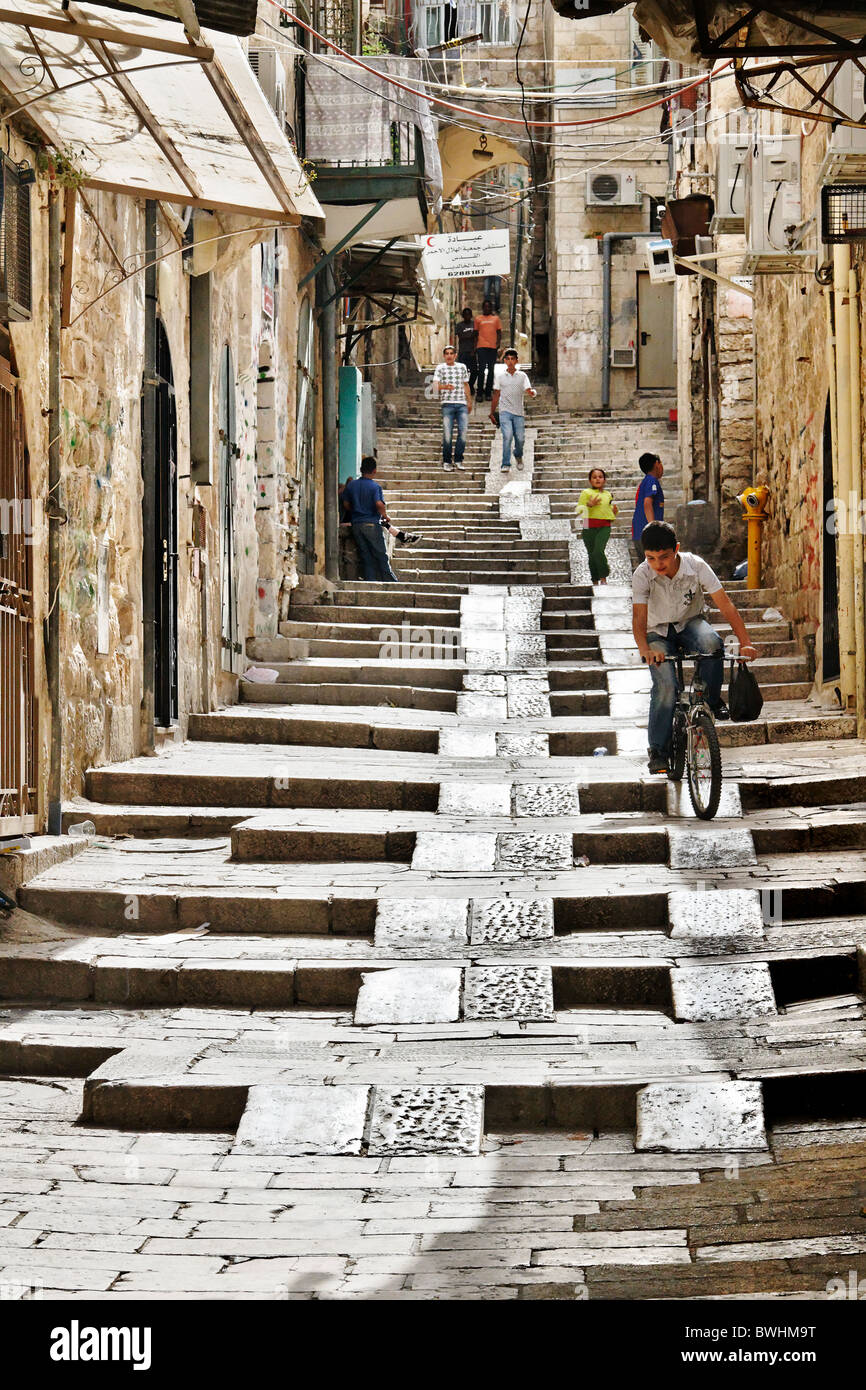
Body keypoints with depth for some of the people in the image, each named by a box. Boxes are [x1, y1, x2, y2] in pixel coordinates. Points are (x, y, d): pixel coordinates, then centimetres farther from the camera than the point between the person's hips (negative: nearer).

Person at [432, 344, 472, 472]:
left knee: (463, 431, -8)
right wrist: (445, 386, -28)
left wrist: (469, 401, 24)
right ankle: (446, 462, 4)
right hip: (447, 404, -3)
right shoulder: (440, 368, 4)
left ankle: (458, 460, 3)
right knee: (447, 433, -6)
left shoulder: (462, 367, 15)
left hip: (462, 404, 3)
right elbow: (435, 385, -8)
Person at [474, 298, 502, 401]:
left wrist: (498, 343, -3)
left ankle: (488, 393, 11)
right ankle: (480, 393, -6)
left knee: (490, 371, 5)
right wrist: (474, 346, 4)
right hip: (482, 346, -2)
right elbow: (476, 334, 12)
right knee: (481, 370, -10)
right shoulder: (478, 319, 10)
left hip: (493, 347, 2)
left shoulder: (496, 318, 12)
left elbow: (499, 332, 12)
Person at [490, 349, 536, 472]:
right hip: (505, 411, -1)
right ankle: (506, 464, -14)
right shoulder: (500, 377, 8)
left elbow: (528, 390, -4)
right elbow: (496, 396, 14)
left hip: (518, 412, 1)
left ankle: (518, 455, 33)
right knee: (507, 436, -18)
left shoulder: (522, 376, 7)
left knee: (520, 438, 0)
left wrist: (533, 392, -29)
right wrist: (492, 413, 15)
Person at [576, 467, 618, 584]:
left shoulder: (608, 495, 18)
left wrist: (615, 511, 6)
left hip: (605, 527, 1)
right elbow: (579, 510, -2)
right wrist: (590, 505, -17)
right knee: (591, 554, 2)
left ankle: (603, 578, -9)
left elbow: (611, 514, 28)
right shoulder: (586, 493, 6)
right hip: (590, 527, -1)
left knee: (598, 551, -20)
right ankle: (595, 581, 13)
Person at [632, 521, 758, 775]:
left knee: (711, 642, -36)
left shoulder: (696, 566, -21)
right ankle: (658, 750, -10)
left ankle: (712, 699, -11)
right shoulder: (642, 575, -21)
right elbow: (639, 618, -29)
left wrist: (745, 642, -33)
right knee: (665, 686, -24)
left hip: (690, 623, 0)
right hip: (659, 633, 0)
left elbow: (725, 605, -22)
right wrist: (646, 651, -49)